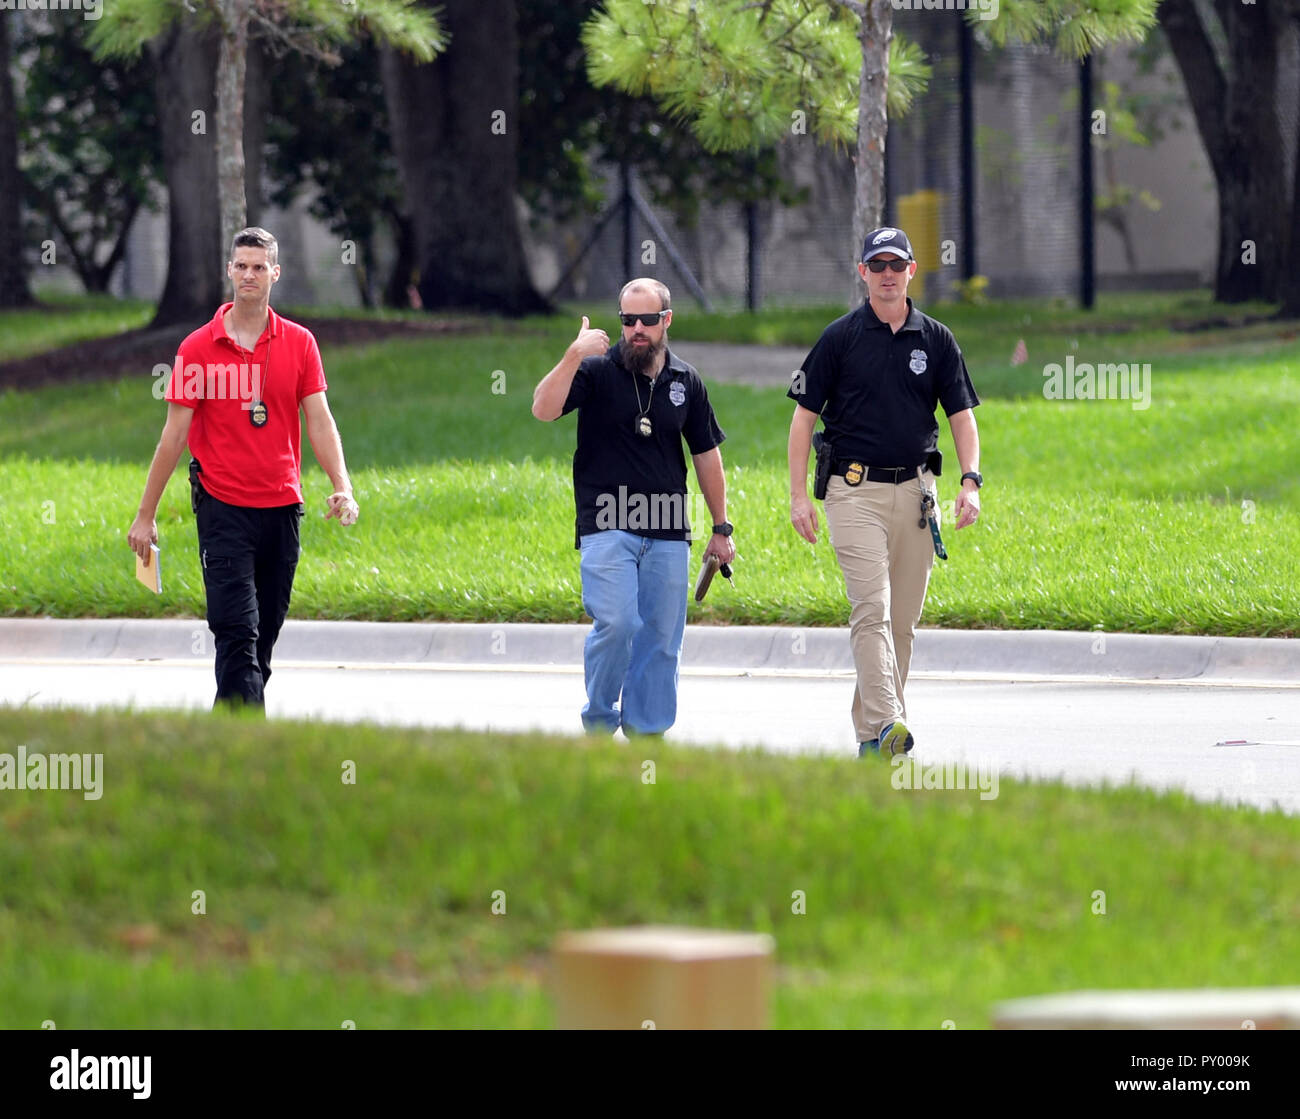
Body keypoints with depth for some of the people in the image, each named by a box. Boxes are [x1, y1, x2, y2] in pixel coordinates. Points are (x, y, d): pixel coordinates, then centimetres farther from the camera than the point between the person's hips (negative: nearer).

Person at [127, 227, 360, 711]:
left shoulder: (299, 343, 6)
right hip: (222, 506, -3)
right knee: (237, 633, -13)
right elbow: (174, 434, 1)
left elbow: (319, 420, 3)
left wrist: (342, 487, -12)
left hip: (281, 507, 3)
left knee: (266, 632, 9)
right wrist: (146, 515, 1)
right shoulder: (198, 348, -1)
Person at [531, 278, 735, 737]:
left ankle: (647, 730, 11)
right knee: (615, 624, -16)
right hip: (606, 526, -4)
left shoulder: (685, 381, 10)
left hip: (668, 533, 4)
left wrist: (722, 528, 18)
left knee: (661, 636, 2)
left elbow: (707, 457, 18)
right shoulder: (597, 371, -1)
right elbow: (544, 408, -16)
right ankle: (598, 721, 2)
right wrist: (574, 356, -27)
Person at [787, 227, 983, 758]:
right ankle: (885, 723, -27)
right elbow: (804, 415, 3)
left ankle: (870, 733, 15)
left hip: (915, 490, 4)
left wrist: (970, 481, -5)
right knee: (872, 610, -17)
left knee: (902, 620, 6)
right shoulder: (840, 337, 1)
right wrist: (798, 494, -5)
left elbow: (961, 415, 10)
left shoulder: (936, 339, 9)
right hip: (855, 490, -4)